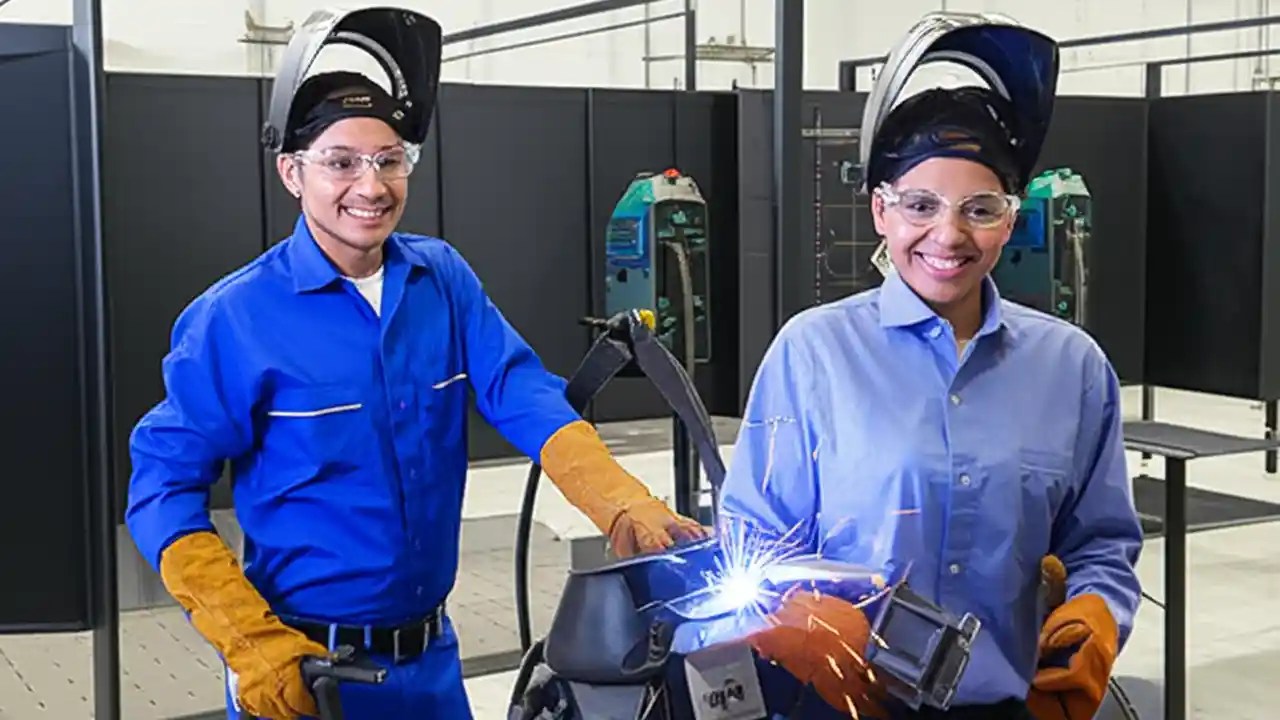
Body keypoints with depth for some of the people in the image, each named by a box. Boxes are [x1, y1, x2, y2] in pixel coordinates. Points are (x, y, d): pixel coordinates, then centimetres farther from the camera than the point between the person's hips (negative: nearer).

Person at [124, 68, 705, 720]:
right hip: (306, 667, -5)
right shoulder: (235, 316, -13)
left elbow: (523, 394, -10)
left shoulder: (445, 278, 1)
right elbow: (165, 485, -11)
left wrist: (623, 506, -27)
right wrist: (250, 643, -20)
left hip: (433, 655, 5)